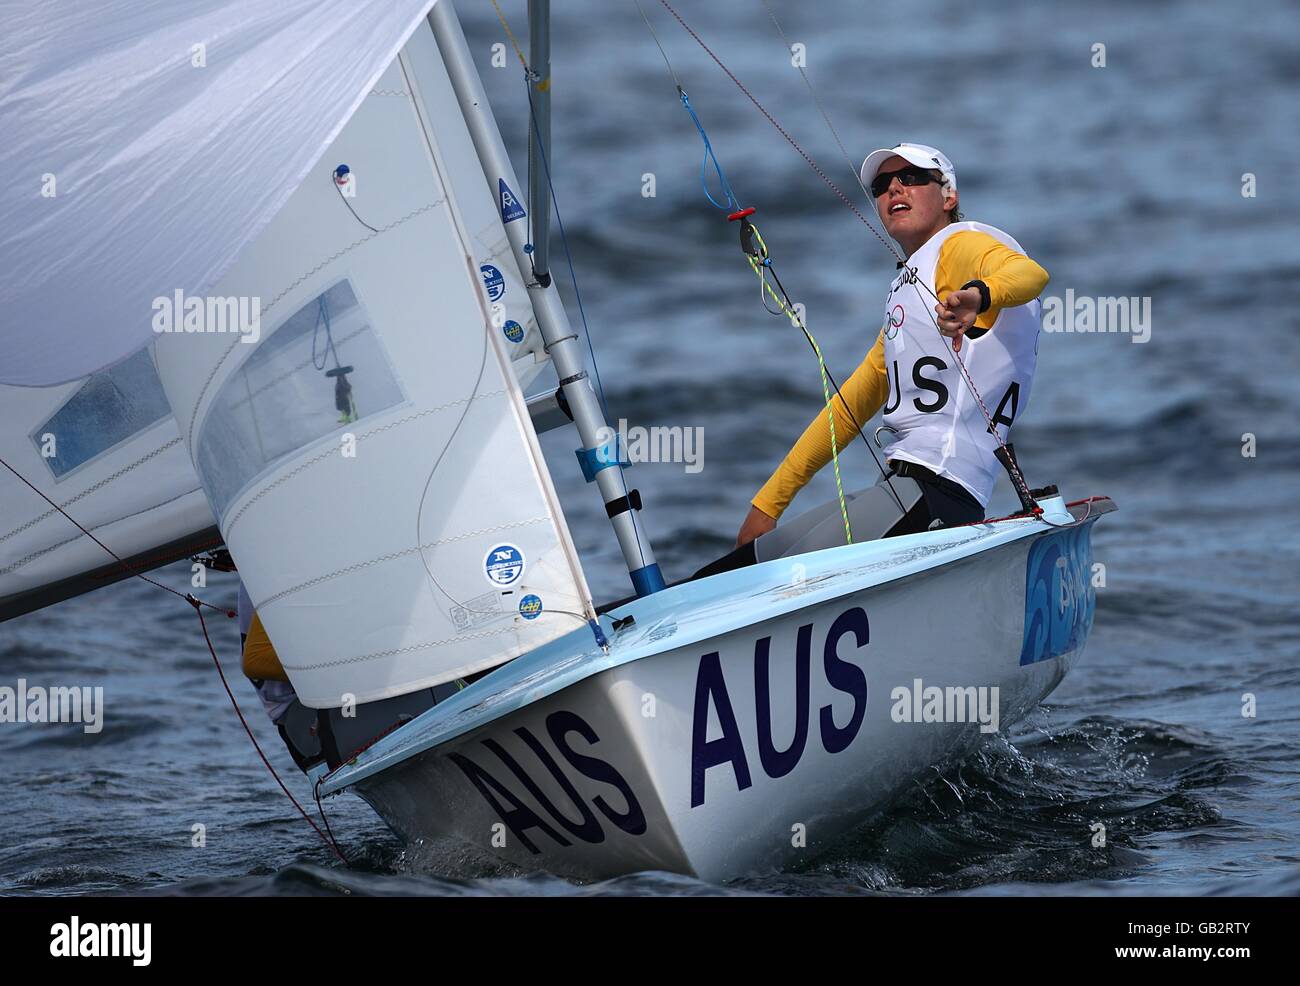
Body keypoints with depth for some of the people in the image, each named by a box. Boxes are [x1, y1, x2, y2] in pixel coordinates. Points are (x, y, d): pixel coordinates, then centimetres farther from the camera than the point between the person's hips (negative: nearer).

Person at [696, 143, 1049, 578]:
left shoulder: (961, 244, -2)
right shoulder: (905, 288, 26)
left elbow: (1029, 273, -25)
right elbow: (855, 401, 30)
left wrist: (979, 295, -49)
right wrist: (769, 501, 28)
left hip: (937, 491, -10)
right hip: (899, 489, 10)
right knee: (719, 578, 4)